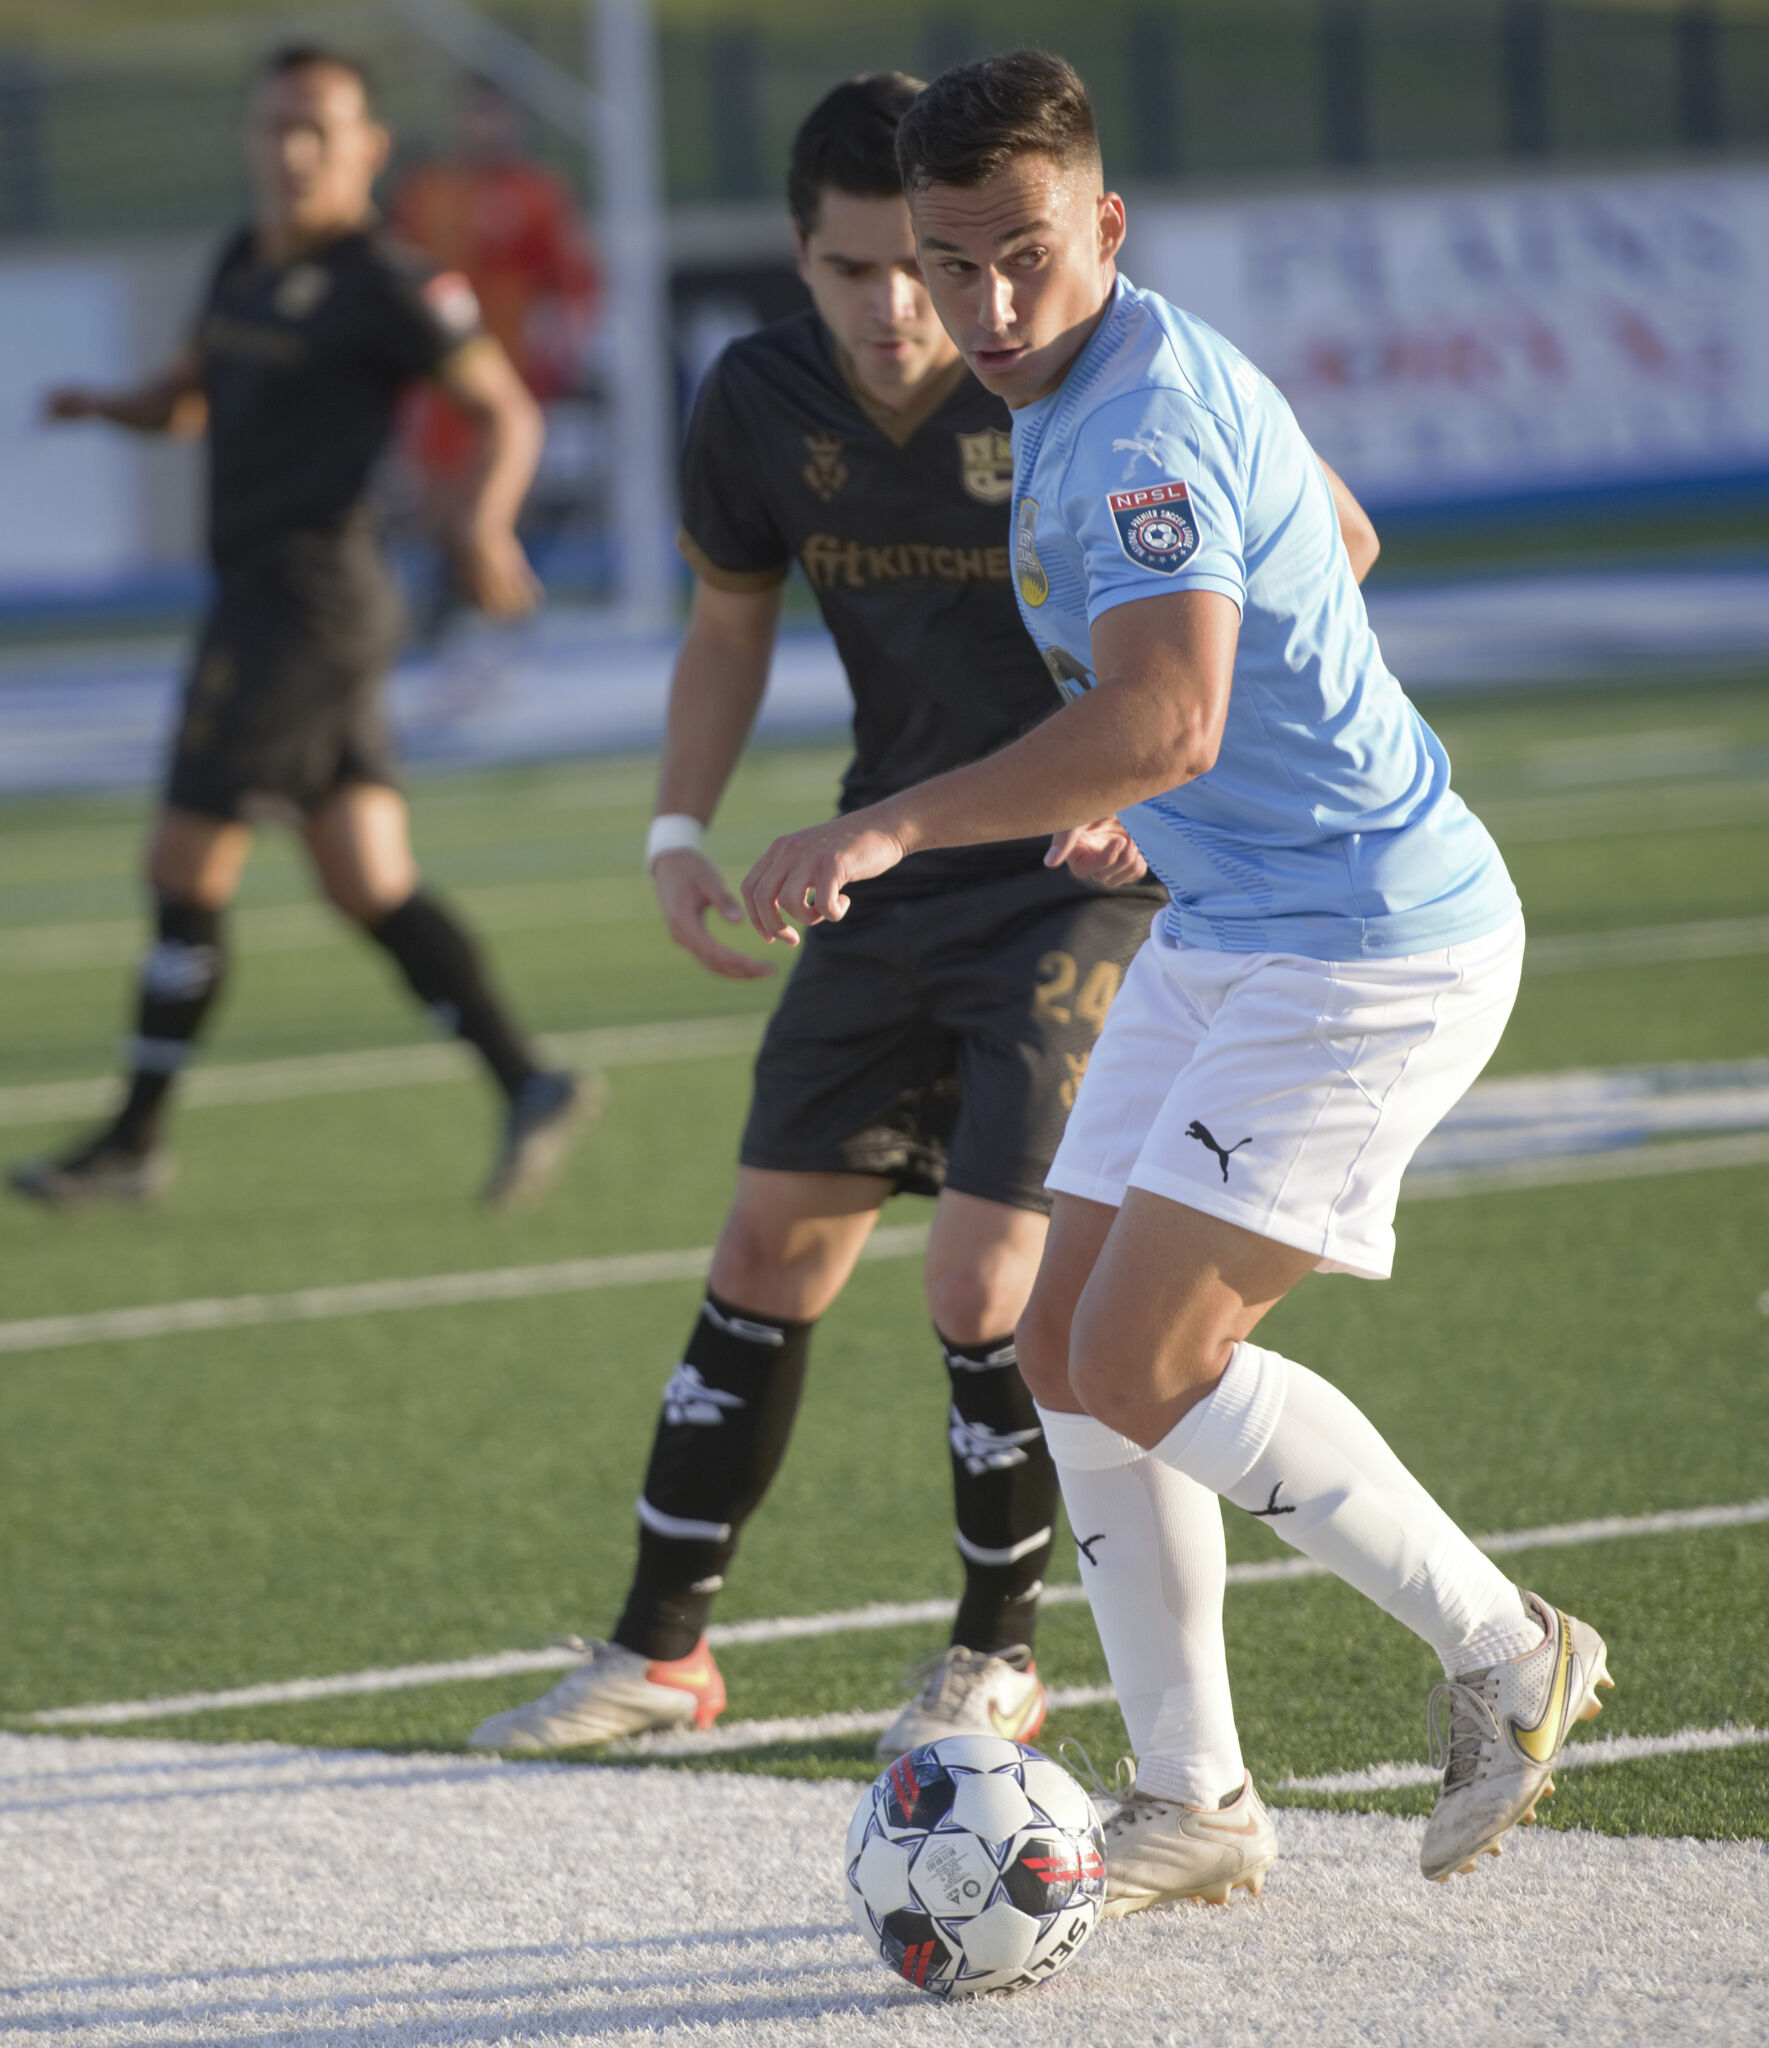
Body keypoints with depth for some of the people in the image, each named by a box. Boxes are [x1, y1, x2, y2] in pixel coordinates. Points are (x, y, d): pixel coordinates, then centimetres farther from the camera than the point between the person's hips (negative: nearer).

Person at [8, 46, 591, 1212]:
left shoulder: (388, 284, -11)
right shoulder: (248, 266, 14)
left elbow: (508, 411, -12)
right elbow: (190, 398, 26)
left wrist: (485, 519, -31)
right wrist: (108, 406, 4)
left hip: (305, 605, -9)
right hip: (267, 597, 9)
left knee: (188, 873, -2)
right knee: (370, 887, 6)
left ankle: (137, 1141, 7)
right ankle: (527, 1086, 3)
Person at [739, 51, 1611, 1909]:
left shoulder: (1146, 422, -23)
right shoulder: (1071, 393, 9)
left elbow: (1168, 722, -39)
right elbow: (1324, 529, 27)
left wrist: (896, 827, -45)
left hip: (1375, 946, -10)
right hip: (1222, 930, 10)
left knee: (1144, 1361, -14)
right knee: (1066, 1347, 6)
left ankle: (1501, 1655, 3)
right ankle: (1194, 1804, 15)